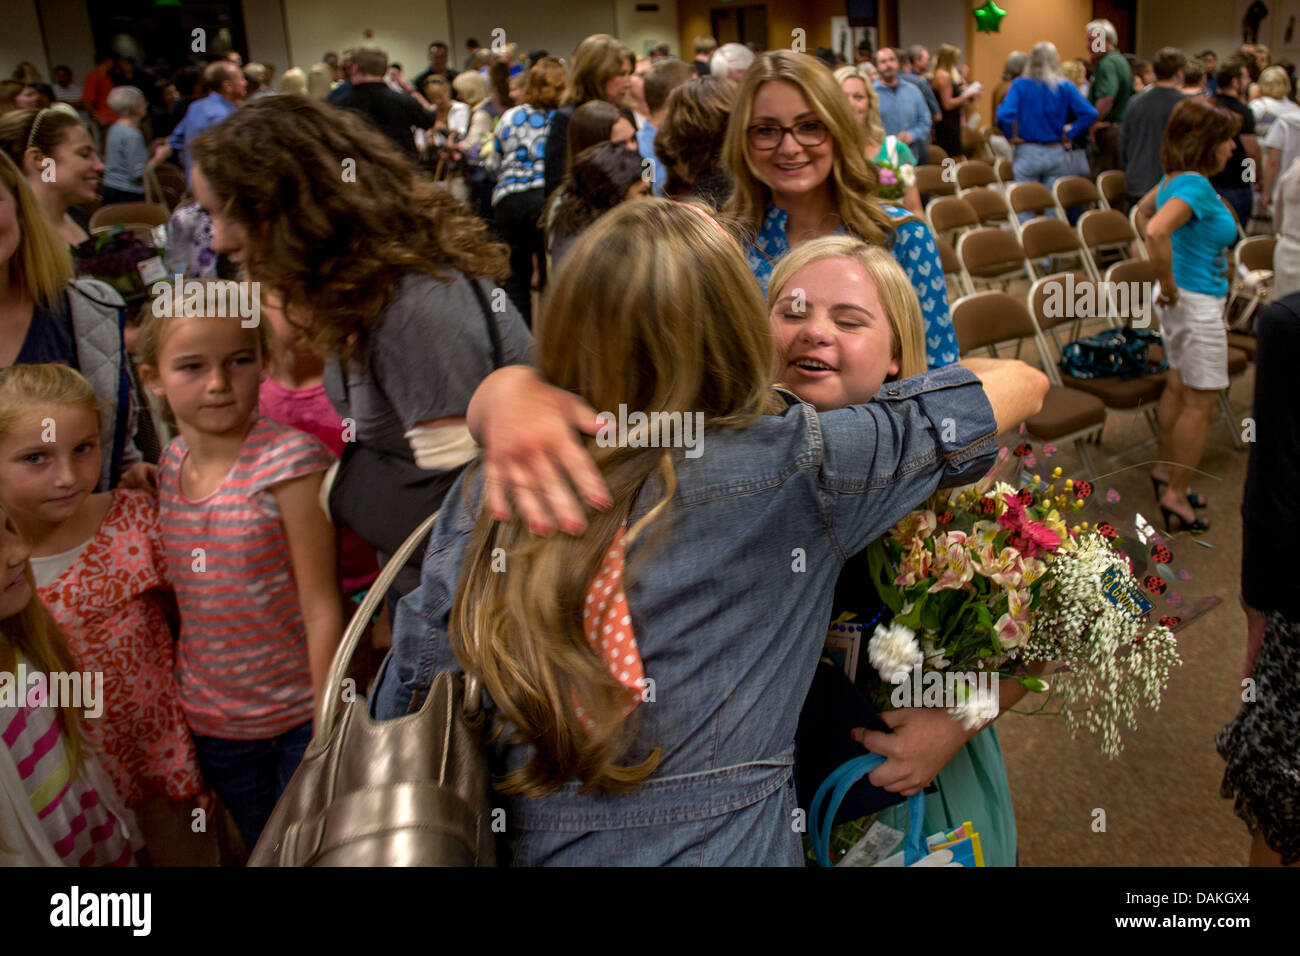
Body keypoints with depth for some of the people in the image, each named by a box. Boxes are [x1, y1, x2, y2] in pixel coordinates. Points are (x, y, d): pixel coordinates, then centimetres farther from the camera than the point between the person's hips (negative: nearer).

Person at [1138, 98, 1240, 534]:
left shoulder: (1175, 179, 5)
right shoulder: (1196, 186, -24)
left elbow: (1145, 208, 25)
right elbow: (1156, 231, -41)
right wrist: (1169, 286, -27)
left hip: (1181, 302, 10)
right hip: (1199, 304, -10)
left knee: (1178, 388, 21)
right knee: (1200, 402, 0)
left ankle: (1166, 470, 34)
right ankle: (1177, 495, 8)